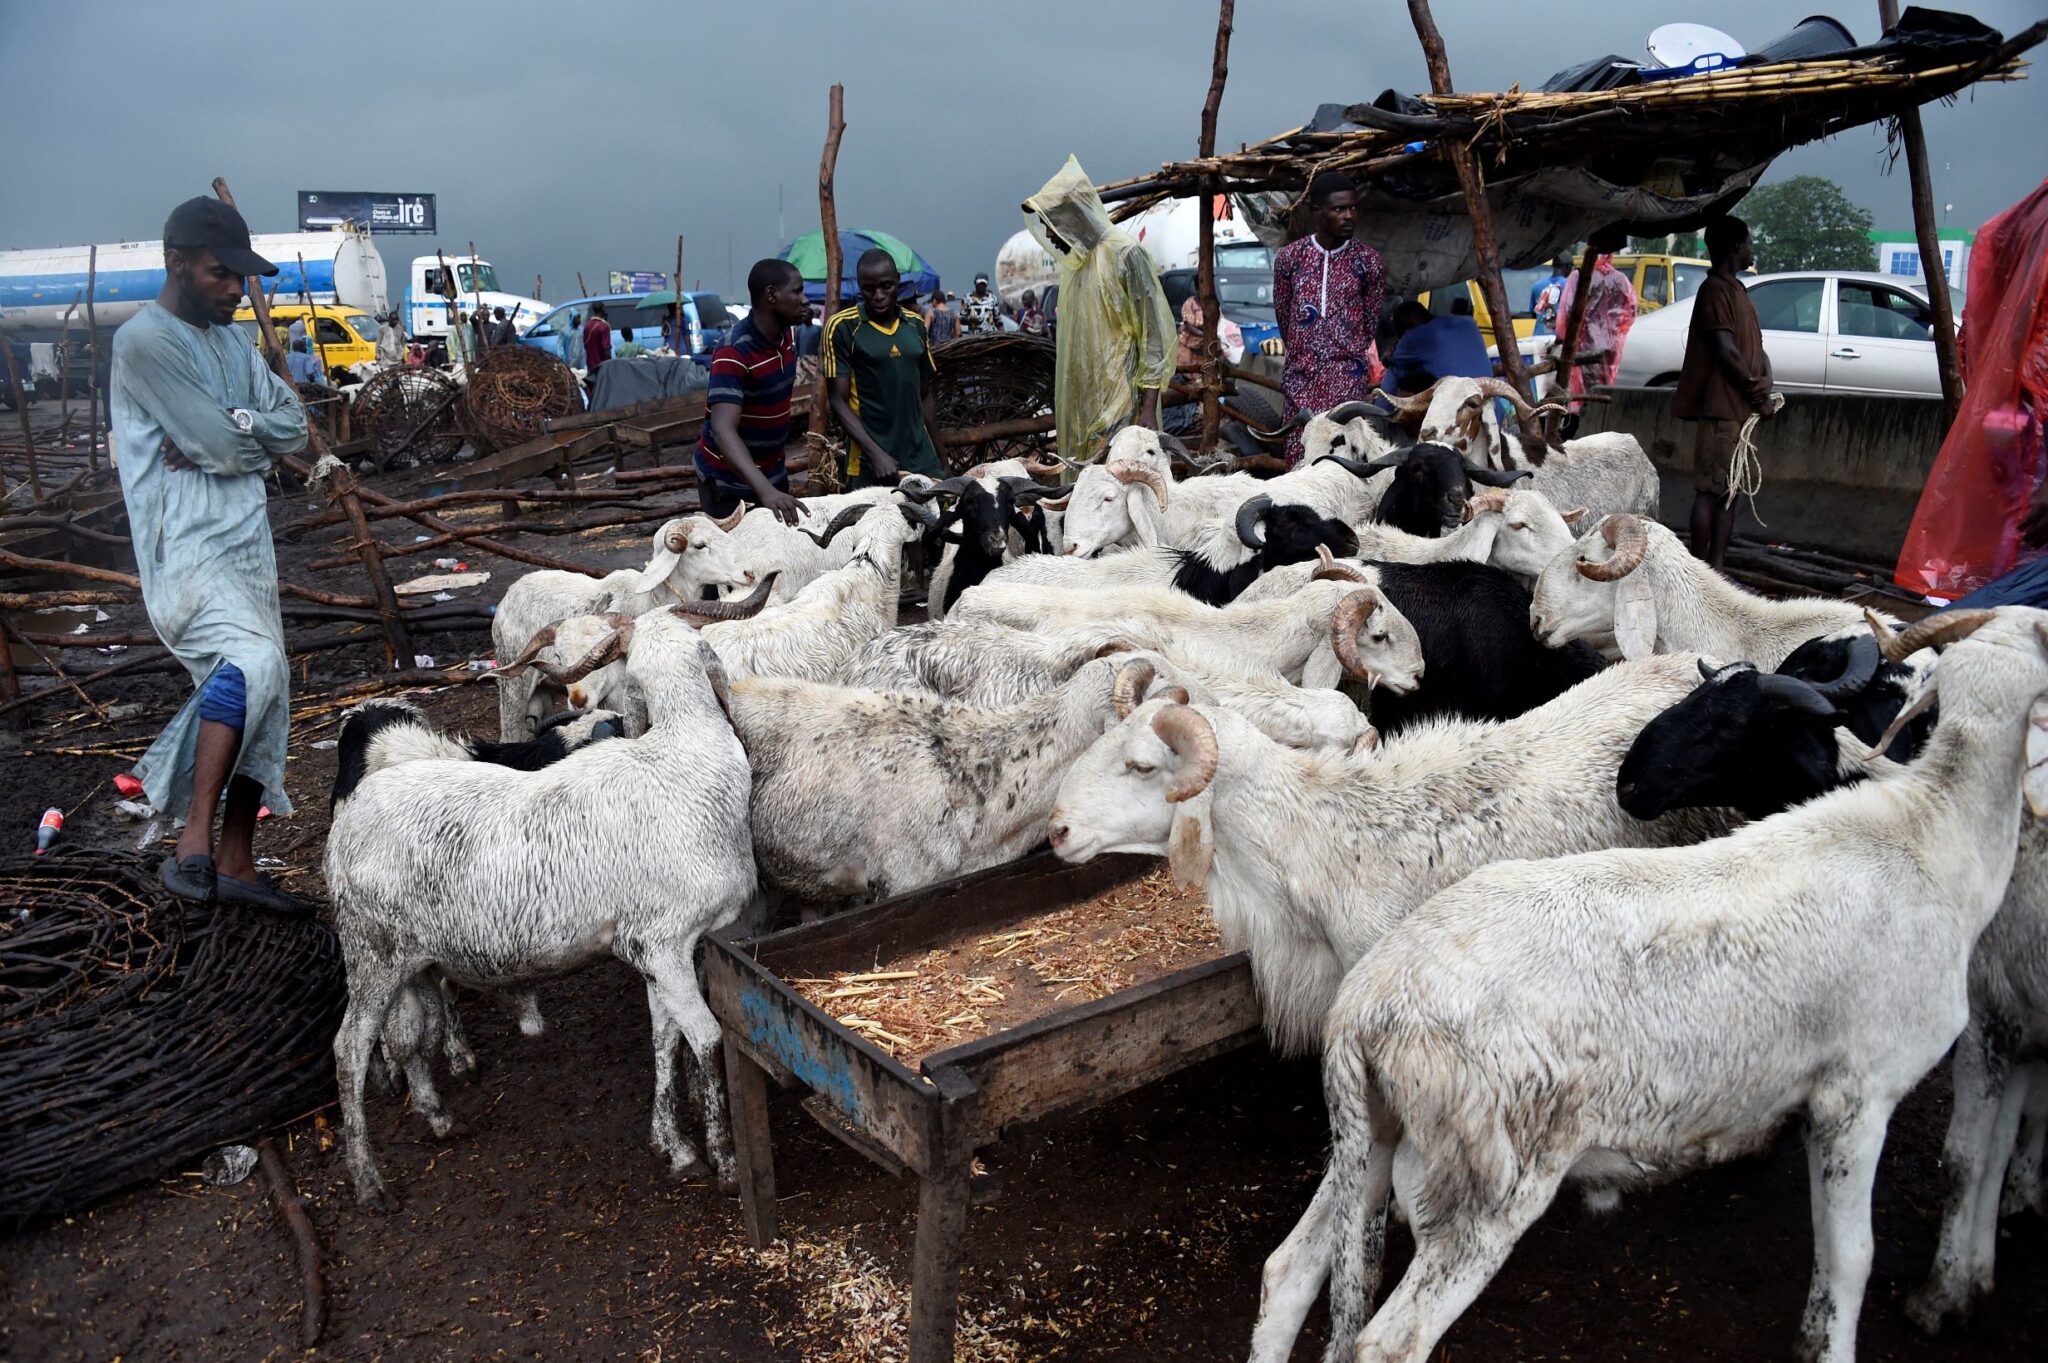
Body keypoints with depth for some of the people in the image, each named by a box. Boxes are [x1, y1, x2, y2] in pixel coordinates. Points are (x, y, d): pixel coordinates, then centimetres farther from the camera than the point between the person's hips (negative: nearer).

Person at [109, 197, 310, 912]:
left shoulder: (231, 339, 18)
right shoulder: (144, 340, -8)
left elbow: (293, 428, 7)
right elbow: (223, 444, -16)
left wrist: (221, 433, -8)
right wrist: (255, 434, 4)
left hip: (247, 549, 9)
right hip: (186, 554, -9)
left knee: (266, 701, 9)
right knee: (252, 661, -31)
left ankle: (235, 861, 18)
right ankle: (194, 842, -25)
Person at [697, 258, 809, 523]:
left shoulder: (788, 334, -1)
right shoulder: (734, 352, -26)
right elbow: (723, 430, -39)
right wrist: (764, 490, -52)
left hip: (773, 471, 8)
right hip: (730, 480, -7)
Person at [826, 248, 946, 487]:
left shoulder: (915, 324, 10)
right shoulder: (842, 327, -5)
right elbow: (839, 401, -7)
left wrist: (941, 458, 14)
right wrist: (876, 453, -18)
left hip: (921, 458, 4)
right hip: (869, 464, -4)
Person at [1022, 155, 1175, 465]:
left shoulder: (1124, 253, -10)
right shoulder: (1074, 259, 13)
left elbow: (1155, 333, -13)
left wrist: (1149, 407, -17)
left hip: (1119, 404, -7)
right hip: (1080, 401, 8)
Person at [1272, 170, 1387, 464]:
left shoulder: (1369, 262, 0)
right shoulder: (1289, 257, 2)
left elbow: (1371, 321, 11)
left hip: (1347, 375, -2)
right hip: (1301, 373, 2)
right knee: (1298, 456, -1)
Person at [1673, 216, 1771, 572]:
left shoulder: (1737, 291, 22)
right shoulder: (1716, 289, -8)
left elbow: (1756, 347, 21)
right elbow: (1725, 349, -17)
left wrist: (1765, 382, 2)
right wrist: (1757, 392, -10)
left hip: (1740, 409, 10)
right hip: (1720, 408, -10)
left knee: (1729, 491, 9)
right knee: (1710, 490, -9)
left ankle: (1716, 571, 12)